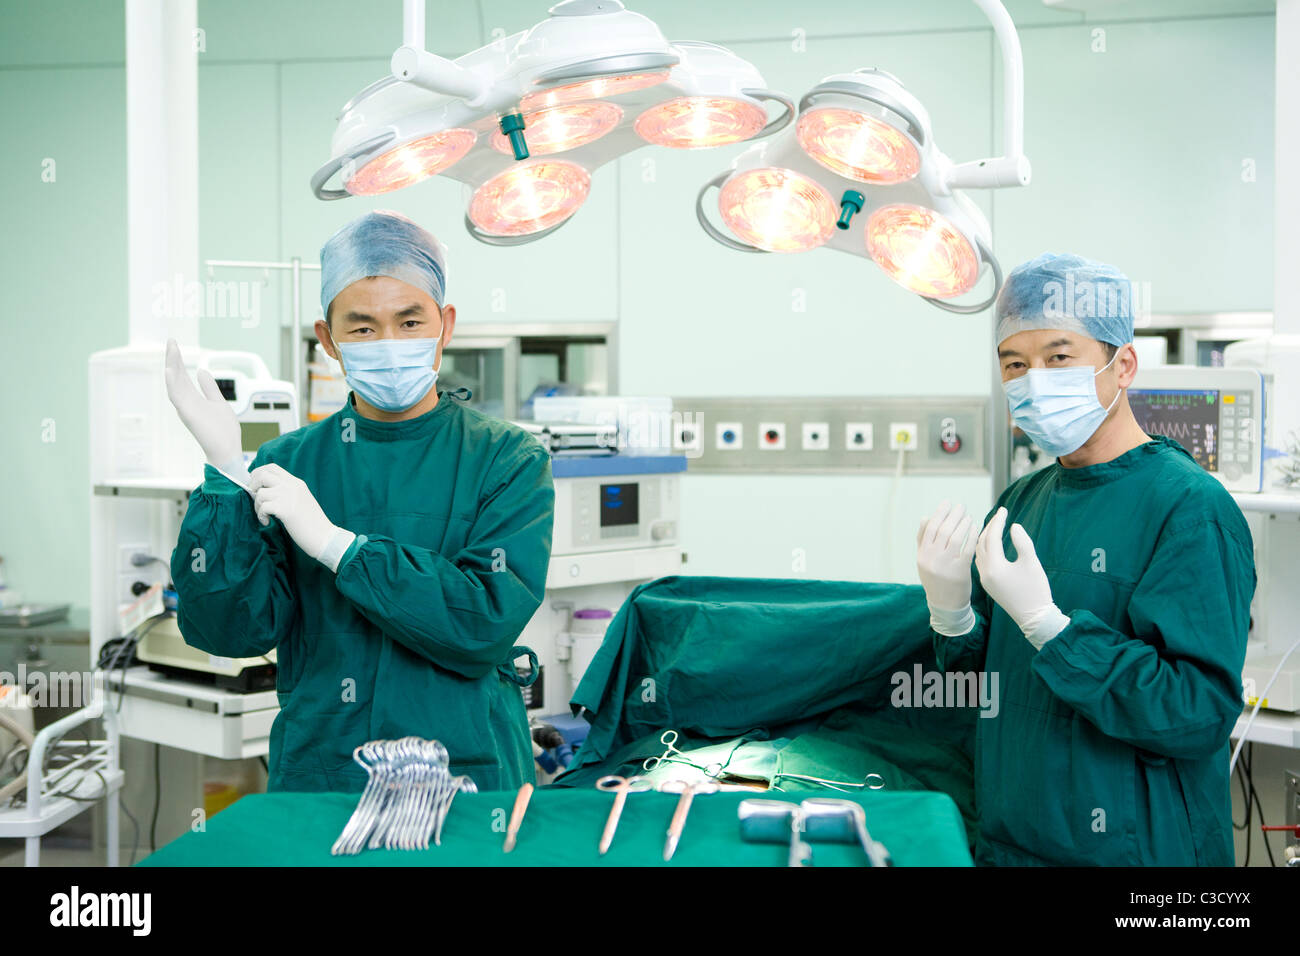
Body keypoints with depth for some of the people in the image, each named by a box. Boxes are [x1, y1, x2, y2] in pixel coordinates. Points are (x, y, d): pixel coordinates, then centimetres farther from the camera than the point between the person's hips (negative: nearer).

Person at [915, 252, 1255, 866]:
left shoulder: (1191, 507, -16)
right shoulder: (1021, 501, 4)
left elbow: (1199, 717, -23)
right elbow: (984, 681, 8)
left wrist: (1045, 621, -28)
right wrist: (950, 612, -12)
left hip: (1136, 849, -6)